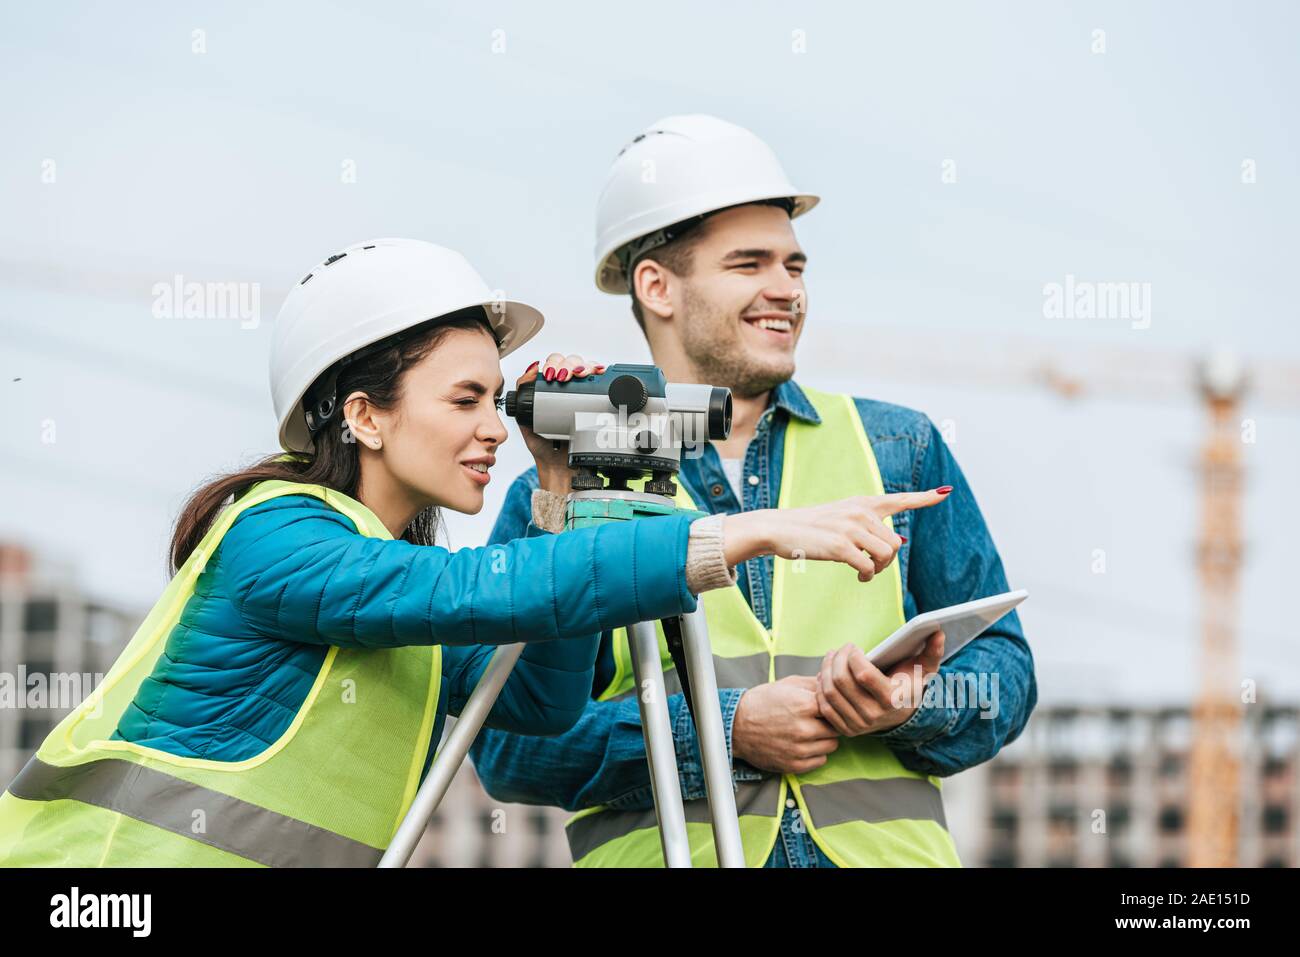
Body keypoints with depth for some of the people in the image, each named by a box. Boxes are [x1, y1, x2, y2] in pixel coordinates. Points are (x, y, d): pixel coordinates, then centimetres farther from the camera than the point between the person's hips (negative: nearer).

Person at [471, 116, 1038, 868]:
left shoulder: (900, 449, 18)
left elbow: (1003, 667, 16)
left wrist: (910, 707, -5)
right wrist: (723, 731, -10)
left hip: (887, 851, 1)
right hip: (666, 850, -1)